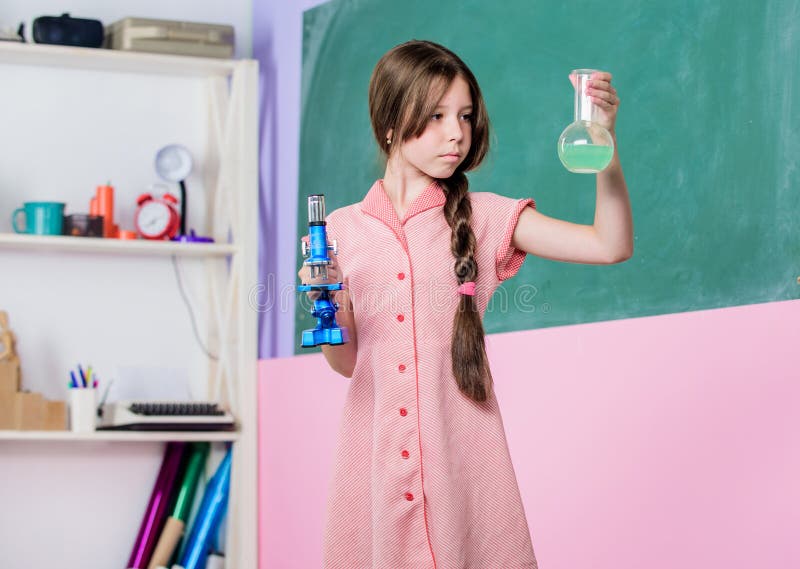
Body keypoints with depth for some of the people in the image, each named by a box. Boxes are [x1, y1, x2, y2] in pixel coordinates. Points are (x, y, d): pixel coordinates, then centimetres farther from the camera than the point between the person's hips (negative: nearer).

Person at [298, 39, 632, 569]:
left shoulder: (484, 218, 2)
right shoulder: (345, 228, 6)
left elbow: (611, 245, -9)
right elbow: (347, 360, 10)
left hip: (462, 446, -1)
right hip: (377, 449, 1)